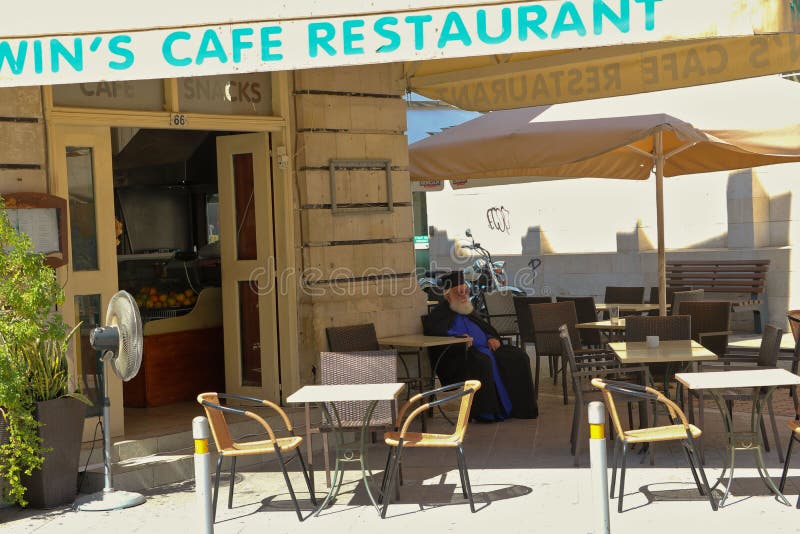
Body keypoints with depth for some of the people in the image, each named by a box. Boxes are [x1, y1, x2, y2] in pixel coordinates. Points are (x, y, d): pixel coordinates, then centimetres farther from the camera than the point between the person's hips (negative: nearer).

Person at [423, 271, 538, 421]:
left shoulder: (469, 311, 27)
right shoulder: (440, 312, 2)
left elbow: (486, 328, 29)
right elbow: (431, 329, -17)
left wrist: (492, 338, 4)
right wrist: (457, 336, -30)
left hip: (483, 348, 8)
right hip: (459, 353, -8)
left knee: (518, 356, -10)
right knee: (483, 362, -38)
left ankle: (519, 406, -11)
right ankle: (484, 412, -31)